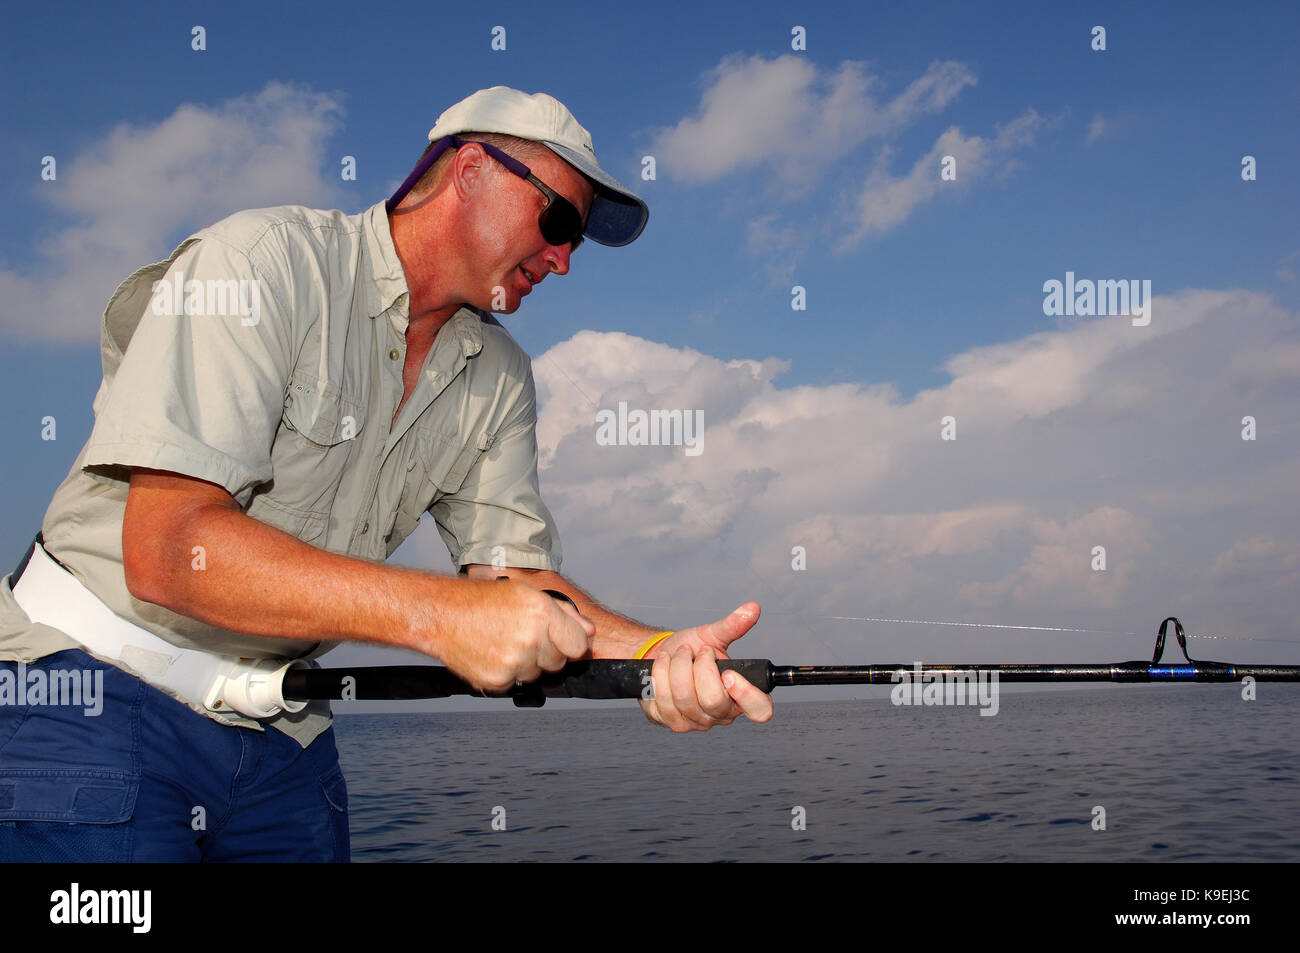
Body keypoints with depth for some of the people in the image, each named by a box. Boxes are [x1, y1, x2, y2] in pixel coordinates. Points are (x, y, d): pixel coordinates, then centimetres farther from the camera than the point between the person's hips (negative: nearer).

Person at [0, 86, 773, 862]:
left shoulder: (499, 382, 4)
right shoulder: (265, 260, -16)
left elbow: (517, 573, -1)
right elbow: (166, 549, -25)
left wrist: (659, 653, -20)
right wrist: (441, 613, -30)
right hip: (99, 690, -5)